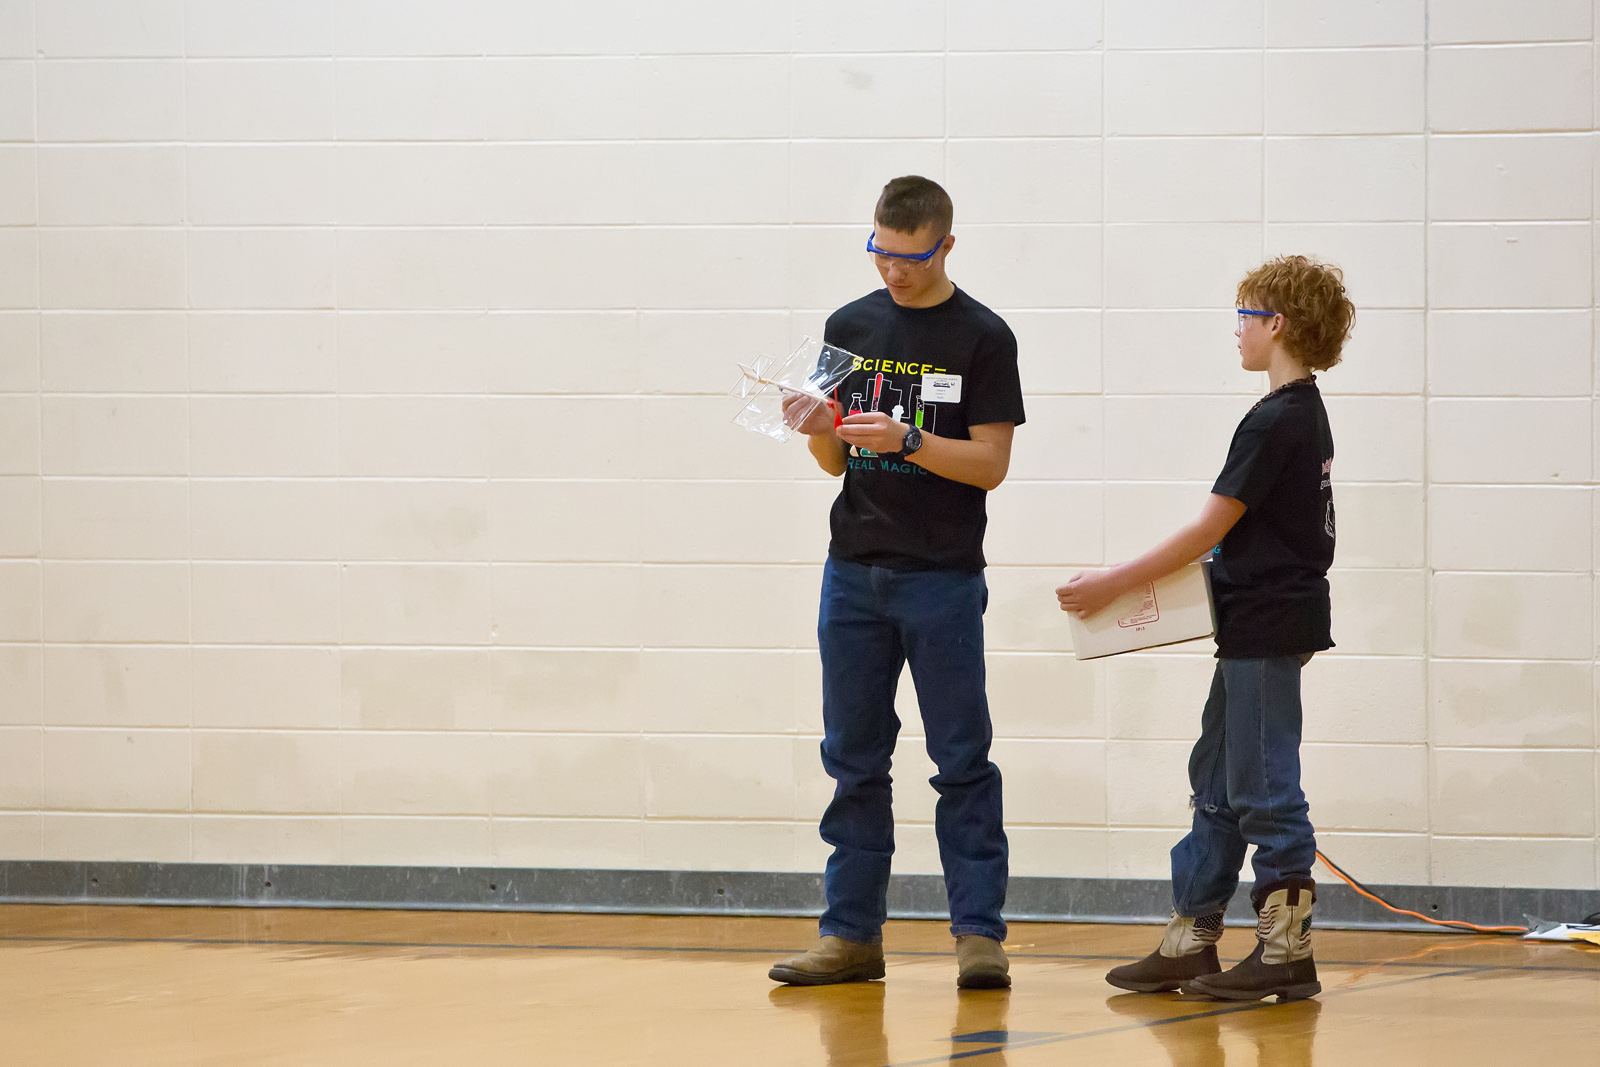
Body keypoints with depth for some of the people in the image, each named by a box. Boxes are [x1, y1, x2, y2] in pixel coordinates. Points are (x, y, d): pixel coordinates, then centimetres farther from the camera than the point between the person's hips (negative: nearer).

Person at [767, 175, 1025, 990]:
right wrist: (820, 433, -8)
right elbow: (837, 460, 14)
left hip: (943, 577, -4)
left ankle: (978, 932, 1)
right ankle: (851, 934, 10)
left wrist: (904, 440, -20)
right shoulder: (850, 327, 10)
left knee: (962, 761, -2)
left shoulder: (981, 337, -3)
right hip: (854, 571, 4)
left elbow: (990, 464, -7)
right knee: (855, 760, 6)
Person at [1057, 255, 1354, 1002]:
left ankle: (1287, 953, -1)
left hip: (1267, 629, -10)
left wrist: (1114, 584, -16)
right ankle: (1189, 943, 17)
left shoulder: (1275, 422, -18)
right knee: (1216, 783, 13)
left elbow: (1207, 531, -19)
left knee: (1263, 788, -5)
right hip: (1260, 624, 10)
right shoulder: (1305, 412, 13)